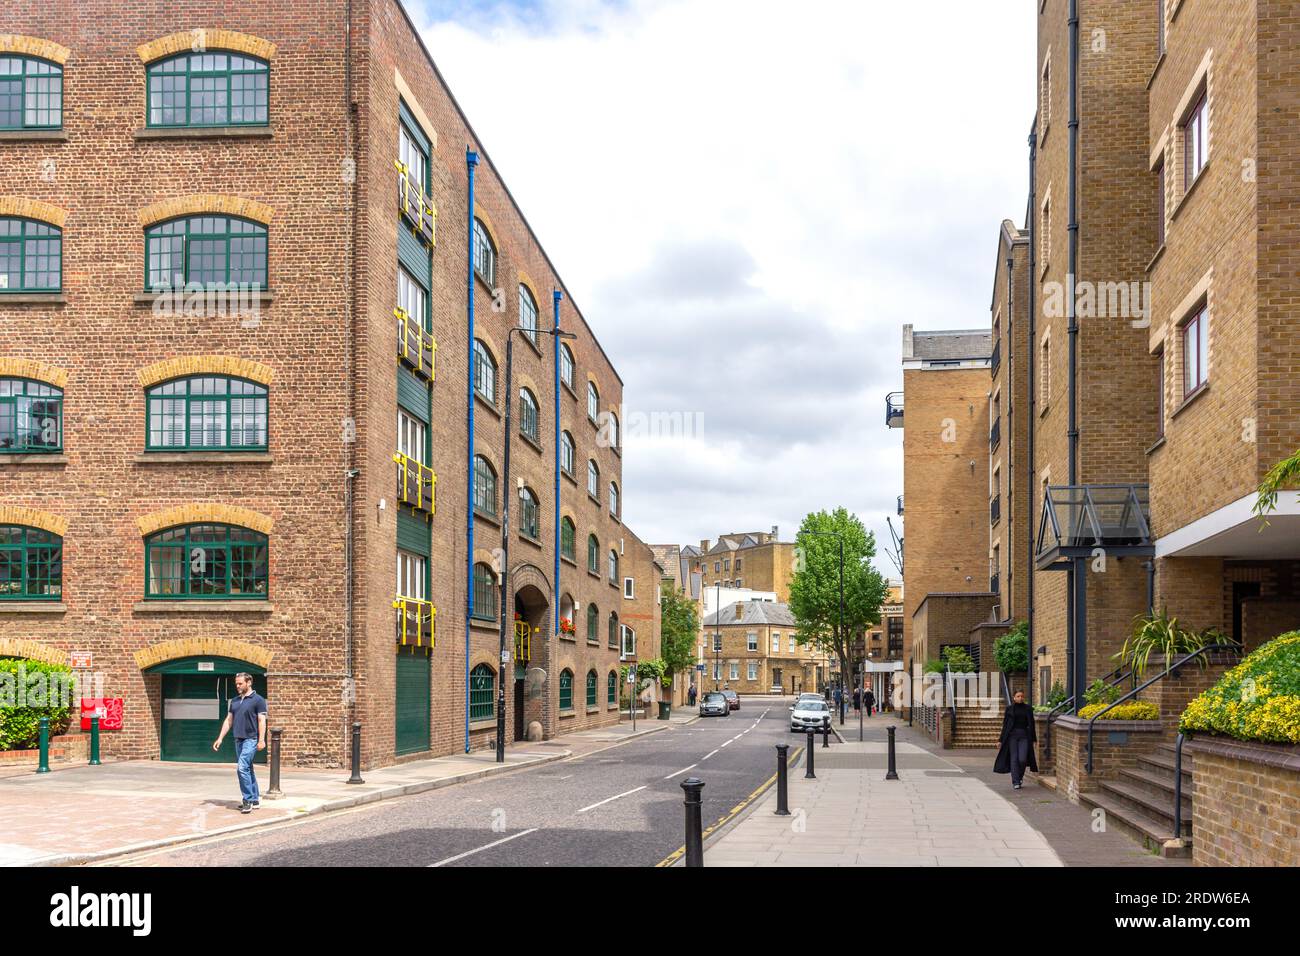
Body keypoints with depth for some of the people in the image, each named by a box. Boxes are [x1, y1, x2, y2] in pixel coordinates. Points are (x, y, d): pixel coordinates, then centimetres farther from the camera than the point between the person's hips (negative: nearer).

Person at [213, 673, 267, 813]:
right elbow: (229, 720, 18)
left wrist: (261, 740, -18)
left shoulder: (258, 700, -5)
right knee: (247, 770, 11)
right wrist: (220, 738, 12)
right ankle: (255, 800, 17)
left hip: (251, 739, -8)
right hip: (238, 739, 8)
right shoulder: (234, 701, 15)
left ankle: (248, 800, -12)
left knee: (242, 768, -17)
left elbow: (262, 721, -10)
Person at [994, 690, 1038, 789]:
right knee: (1014, 759, -5)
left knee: (1022, 759, -10)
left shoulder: (1028, 709, 6)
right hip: (1012, 735, 0)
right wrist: (1001, 740, 3)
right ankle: (1015, 782, -1)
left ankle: (1019, 777, 18)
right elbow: (1005, 725, 7)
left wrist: (1033, 740, 3)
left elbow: (1031, 725, 8)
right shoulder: (1009, 709, 5)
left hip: (1024, 736, 0)